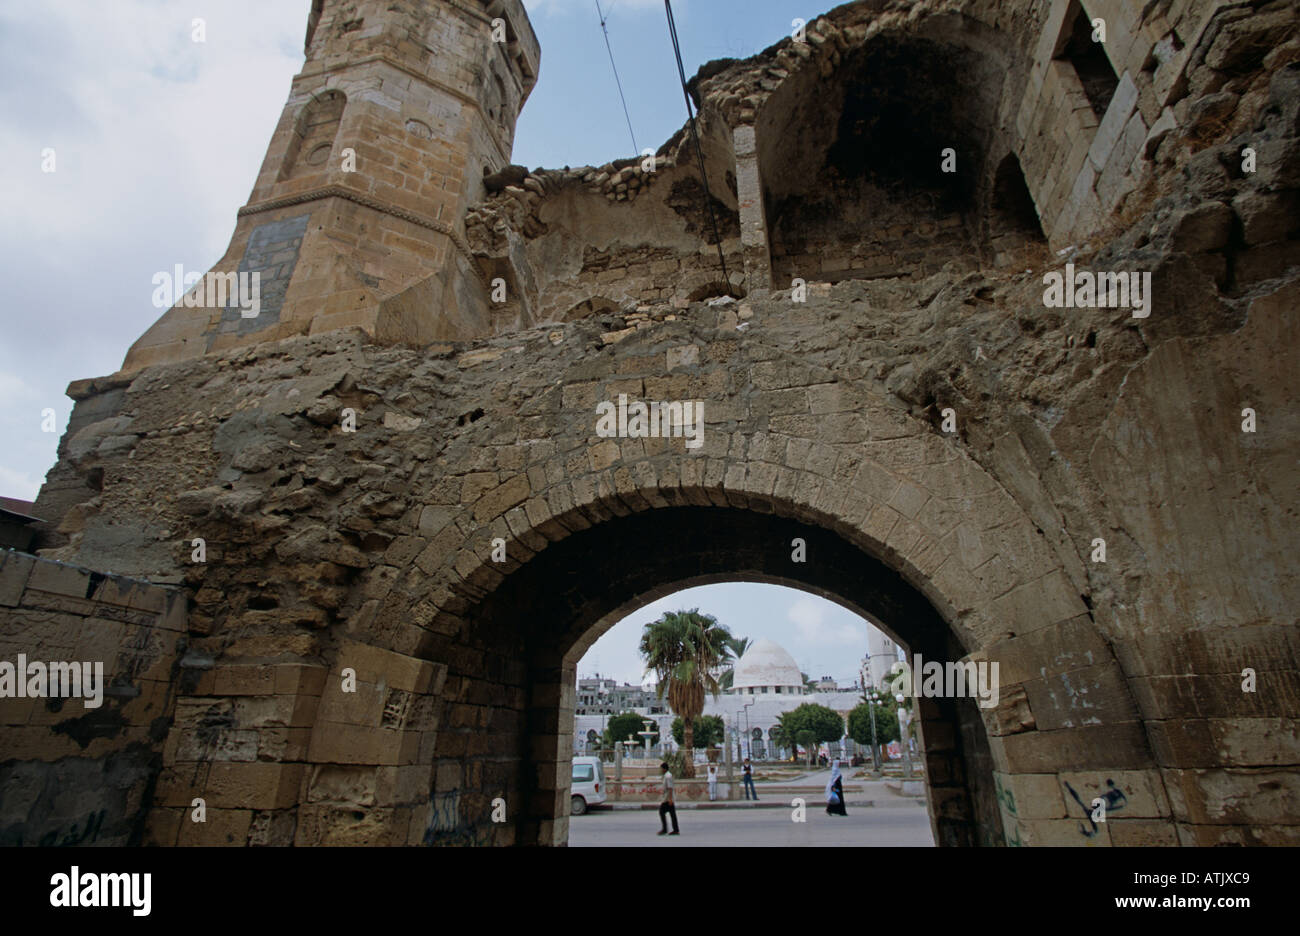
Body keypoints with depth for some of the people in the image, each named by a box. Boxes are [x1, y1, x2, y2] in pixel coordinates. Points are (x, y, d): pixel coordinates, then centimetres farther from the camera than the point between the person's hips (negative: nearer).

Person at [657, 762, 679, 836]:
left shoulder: (668, 776, -16)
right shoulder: (667, 775, 15)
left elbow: (670, 788, -22)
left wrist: (670, 799, -25)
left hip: (668, 798, -10)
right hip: (669, 799, 10)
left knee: (662, 812, -4)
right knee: (672, 813, 7)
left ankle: (664, 829, -2)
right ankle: (675, 830, 7)